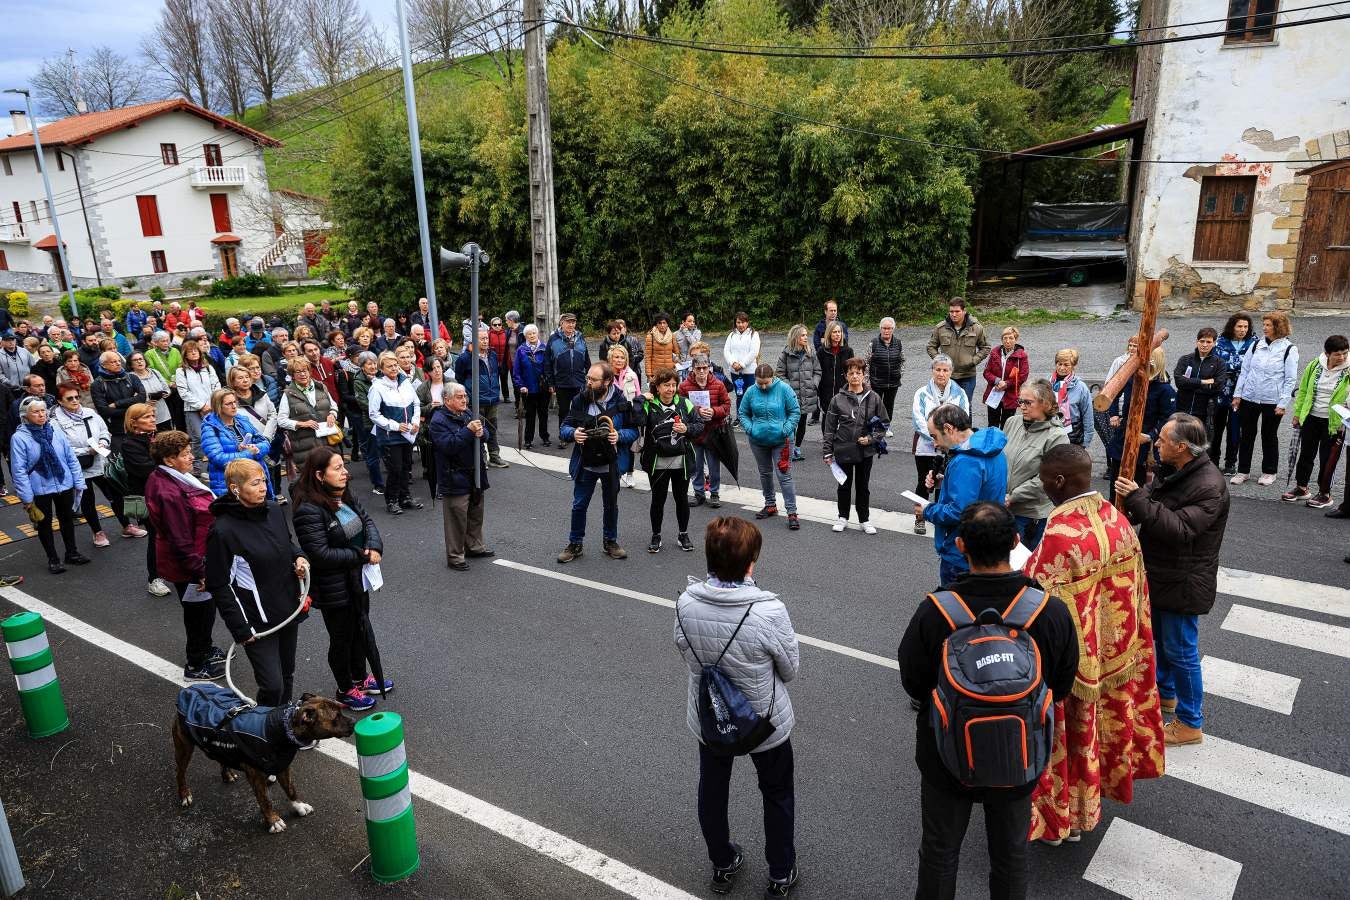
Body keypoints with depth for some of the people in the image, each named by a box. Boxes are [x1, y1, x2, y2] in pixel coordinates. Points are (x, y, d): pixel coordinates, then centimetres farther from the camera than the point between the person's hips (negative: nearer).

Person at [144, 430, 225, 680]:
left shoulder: (167, 479, 1)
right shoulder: (170, 493, -31)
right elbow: (180, 541, -28)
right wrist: (199, 572, -20)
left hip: (196, 559, 10)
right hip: (189, 565, -10)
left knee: (204, 608, 26)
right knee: (200, 611, 9)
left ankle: (203, 649, 47)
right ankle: (196, 666, 27)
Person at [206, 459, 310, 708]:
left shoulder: (274, 511, -1)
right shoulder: (223, 531, -19)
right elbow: (218, 585, -14)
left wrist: (298, 556, -3)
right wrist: (240, 629, -15)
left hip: (288, 610, 6)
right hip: (258, 620, -6)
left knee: (287, 675, 20)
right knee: (272, 685, -4)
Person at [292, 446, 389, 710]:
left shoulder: (344, 496, -1)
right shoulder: (309, 511, -26)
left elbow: (367, 520, 6)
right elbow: (321, 554, -28)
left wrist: (375, 547, -15)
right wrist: (362, 555, -20)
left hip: (358, 580, 8)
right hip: (334, 589, -8)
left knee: (360, 631, 24)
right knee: (341, 638, 12)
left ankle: (360, 678, 45)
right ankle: (345, 691, 33)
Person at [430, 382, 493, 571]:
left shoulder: (467, 414, 9)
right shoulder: (439, 420, -15)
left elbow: (486, 432, 10)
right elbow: (448, 445, -26)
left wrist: (481, 432, -14)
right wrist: (468, 431, -29)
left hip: (474, 475, 8)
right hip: (454, 479, -8)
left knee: (476, 513, 20)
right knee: (457, 518, -1)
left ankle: (474, 546, 36)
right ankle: (455, 556, 9)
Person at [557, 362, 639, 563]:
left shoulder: (621, 403, -10)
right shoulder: (579, 400, -7)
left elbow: (634, 431, -2)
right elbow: (563, 428, -1)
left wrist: (620, 436, -22)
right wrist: (573, 433, -23)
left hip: (611, 465, 0)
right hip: (585, 464, 0)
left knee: (611, 505, 16)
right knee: (579, 505, 7)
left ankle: (610, 542, 34)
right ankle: (575, 544, 24)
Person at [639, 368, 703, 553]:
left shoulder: (684, 403, 1)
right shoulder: (649, 405, -7)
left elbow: (700, 424, 6)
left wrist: (687, 429, -12)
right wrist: (641, 400, -22)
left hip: (681, 462, 2)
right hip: (658, 463, -2)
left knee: (682, 498, 13)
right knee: (658, 499, 9)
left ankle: (683, 534, 30)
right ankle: (656, 536, 24)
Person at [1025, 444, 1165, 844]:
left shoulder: (1061, 533, -30)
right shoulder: (1117, 520, -5)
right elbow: (1130, 591, 7)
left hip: (1068, 660, -7)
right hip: (1110, 654, 8)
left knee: (1065, 733, 13)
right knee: (1096, 728, 24)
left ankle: (1055, 814, 32)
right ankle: (1084, 807, 43)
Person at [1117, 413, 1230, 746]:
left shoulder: (1209, 486, -25)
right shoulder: (1176, 473, 5)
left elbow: (1179, 528, -33)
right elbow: (1153, 503, 15)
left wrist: (1136, 498, -33)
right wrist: (1131, 499, -6)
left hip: (1183, 583, -9)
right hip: (1160, 575, 9)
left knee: (1180, 650, 2)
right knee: (1159, 637, 24)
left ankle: (1190, 723, 16)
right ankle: (1165, 693, 45)